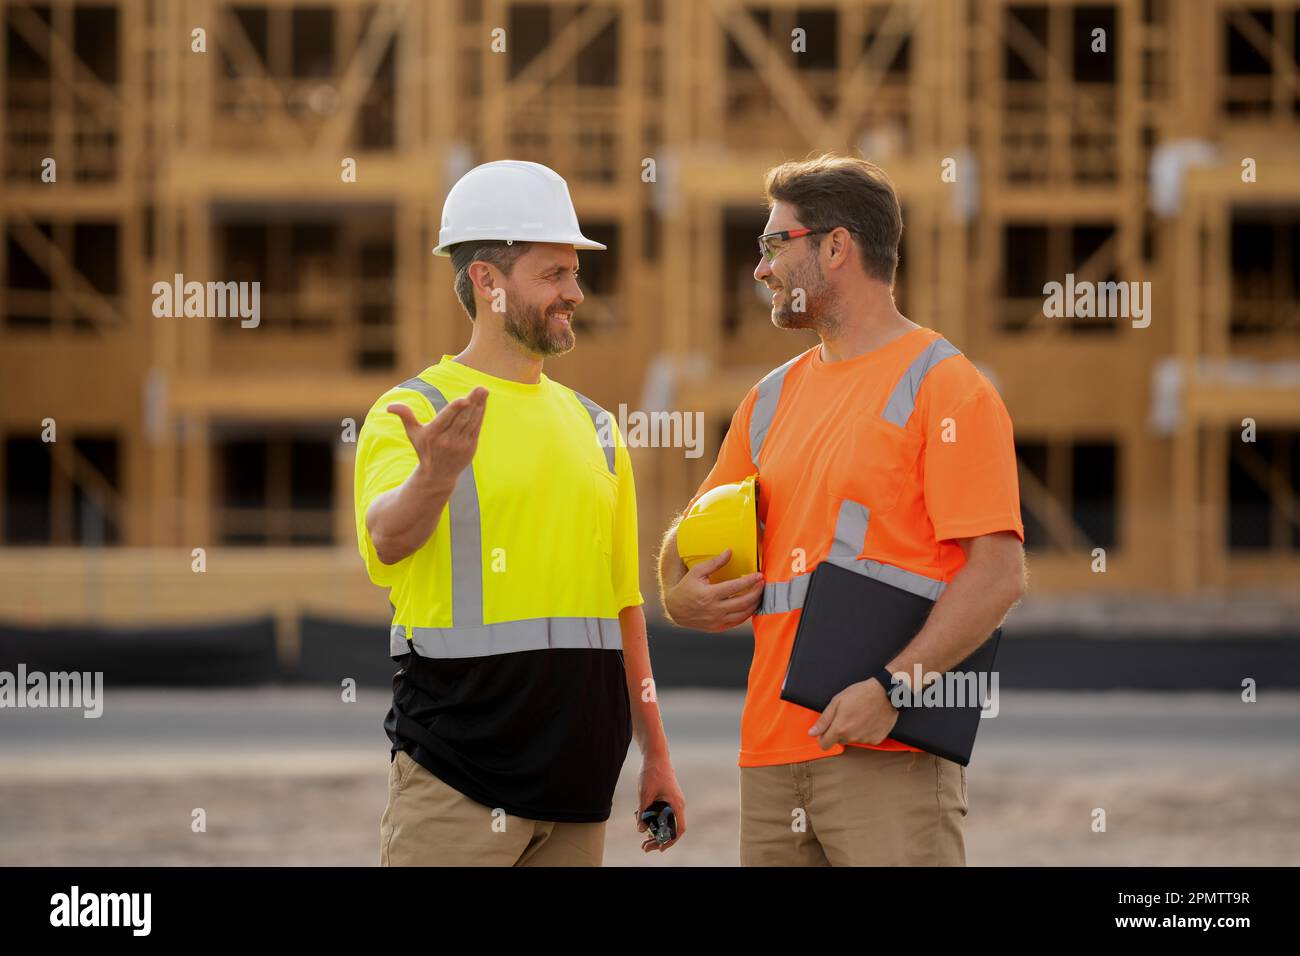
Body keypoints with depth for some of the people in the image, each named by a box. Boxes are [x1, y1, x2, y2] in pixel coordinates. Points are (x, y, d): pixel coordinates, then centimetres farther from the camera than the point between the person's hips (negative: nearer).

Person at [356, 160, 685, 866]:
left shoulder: (592, 427, 17)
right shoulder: (410, 415, -4)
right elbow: (388, 538, -23)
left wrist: (654, 753, 18)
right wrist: (435, 477, -45)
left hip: (577, 781, 6)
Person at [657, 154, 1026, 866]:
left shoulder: (942, 387, -4)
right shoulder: (773, 399, 19)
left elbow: (999, 573, -12)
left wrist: (891, 688, -21)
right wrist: (680, 596, 1)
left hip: (891, 755, -7)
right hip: (772, 753, 7)